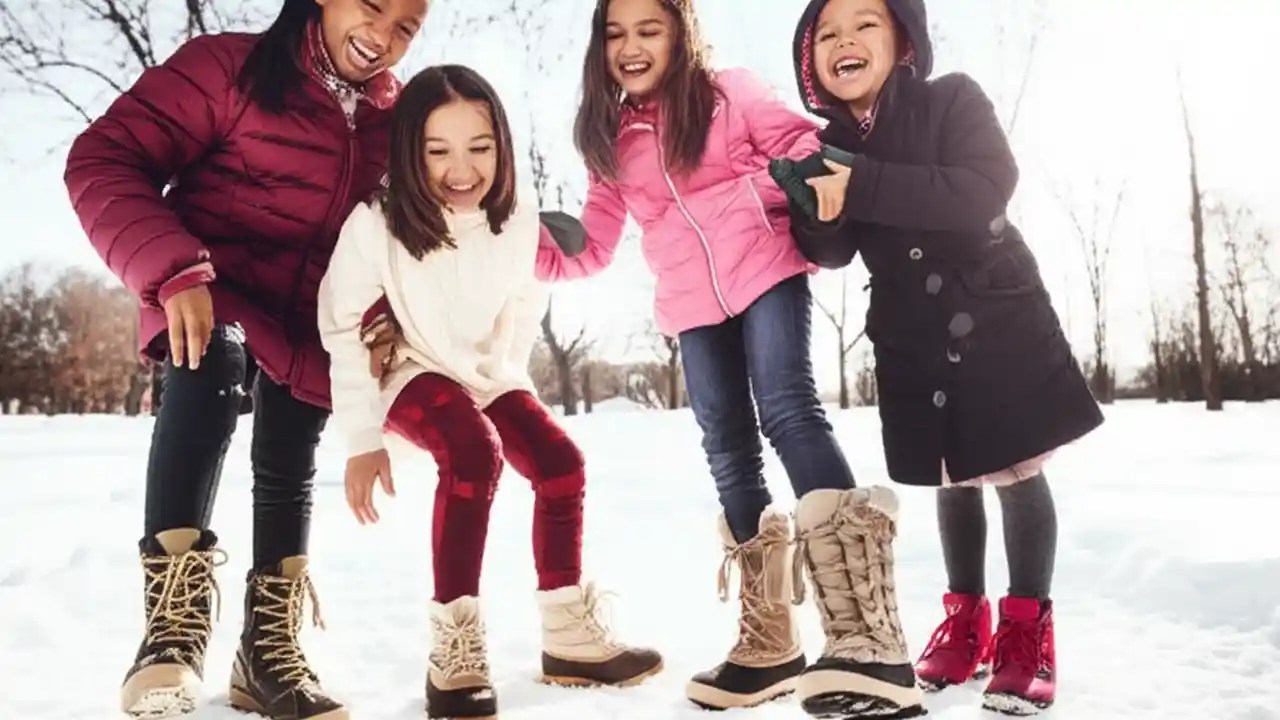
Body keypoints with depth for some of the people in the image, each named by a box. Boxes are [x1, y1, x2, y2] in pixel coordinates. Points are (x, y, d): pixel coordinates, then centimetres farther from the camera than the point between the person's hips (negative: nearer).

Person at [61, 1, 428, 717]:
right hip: (215, 296, -4)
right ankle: (177, 612, -30)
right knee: (212, 361, -36)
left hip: (315, 325, 5)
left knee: (289, 471, 8)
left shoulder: (396, 117, 4)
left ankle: (270, 649, 26)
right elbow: (104, 161, -16)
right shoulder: (228, 67, -12)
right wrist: (174, 269, -32)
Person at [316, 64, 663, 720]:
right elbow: (344, 330, -18)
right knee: (474, 450, -31)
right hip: (408, 371, -4)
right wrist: (362, 439, -16)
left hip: (485, 372, 5)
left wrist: (501, 379, -1)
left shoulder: (518, 218, -14)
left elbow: (523, 309, 1)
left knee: (561, 462, -11)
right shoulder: (375, 223, -25)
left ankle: (567, 634, 5)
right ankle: (454, 647, -23)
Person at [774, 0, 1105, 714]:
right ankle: (967, 617, 27)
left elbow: (988, 189, -26)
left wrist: (863, 187, -33)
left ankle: (1029, 625, 15)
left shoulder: (953, 99, -10)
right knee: (953, 479, 12)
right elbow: (831, 253, -3)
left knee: (1018, 471, 0)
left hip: (1000, 318, -3)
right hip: (915, 340, 4)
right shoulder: (831, 145, 1)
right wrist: (816, 211, -26)